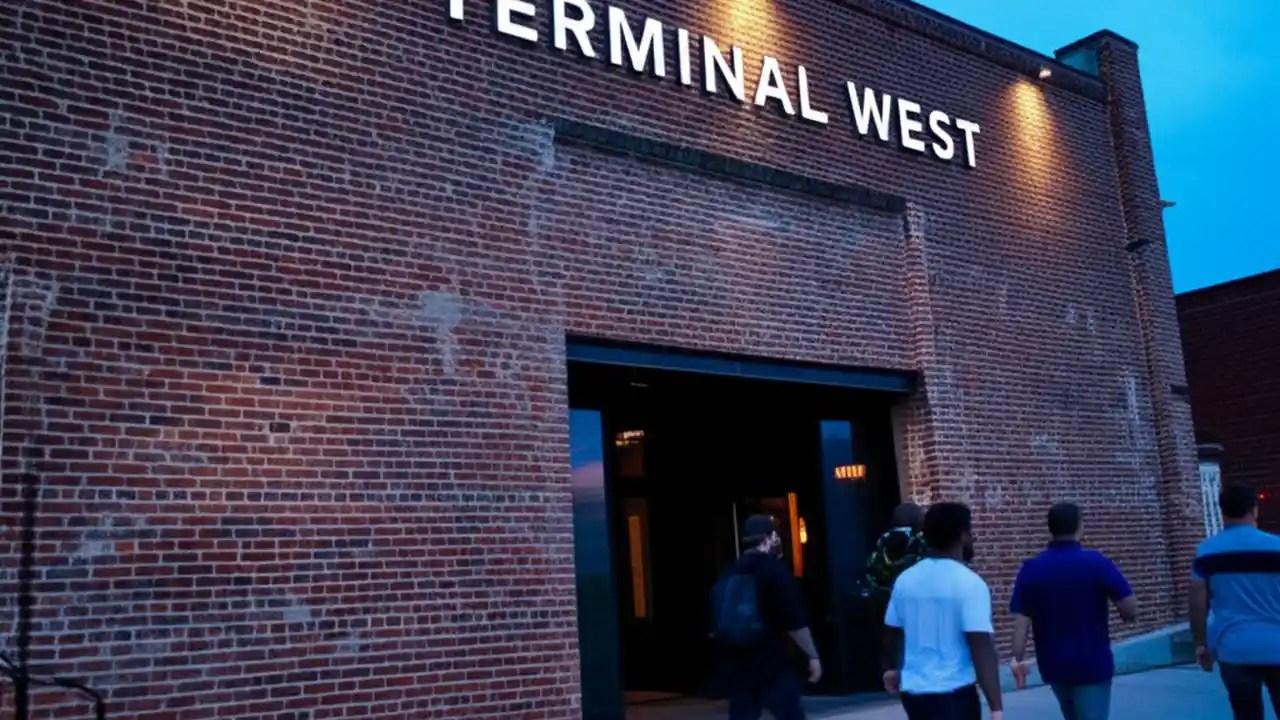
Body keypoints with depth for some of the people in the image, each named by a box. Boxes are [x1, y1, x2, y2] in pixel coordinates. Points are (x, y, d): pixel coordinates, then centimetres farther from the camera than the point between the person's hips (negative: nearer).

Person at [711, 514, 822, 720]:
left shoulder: (728, 576, 11)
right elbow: (795, 623, -11)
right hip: (771, 662, -6)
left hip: (736, 665, 6)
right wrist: (812, 655, -5)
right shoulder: (774, 570, -7)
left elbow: (719, 624, 16)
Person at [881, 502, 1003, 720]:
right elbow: (982, 650, -22)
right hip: (954, 694, -7)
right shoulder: (970, 584, -15)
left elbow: (892, 635, 15)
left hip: (913, 691, 7)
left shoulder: (905, 580, 4)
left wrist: (893, 669, 33)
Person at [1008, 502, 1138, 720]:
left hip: (1054, 665, 4)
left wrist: (1018, 658, -6)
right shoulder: (1097, 563, -11)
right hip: (1092, 665, -4)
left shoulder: (1031, 569, -3)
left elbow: (1020, 620, -8)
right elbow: (1130, 610, -13)